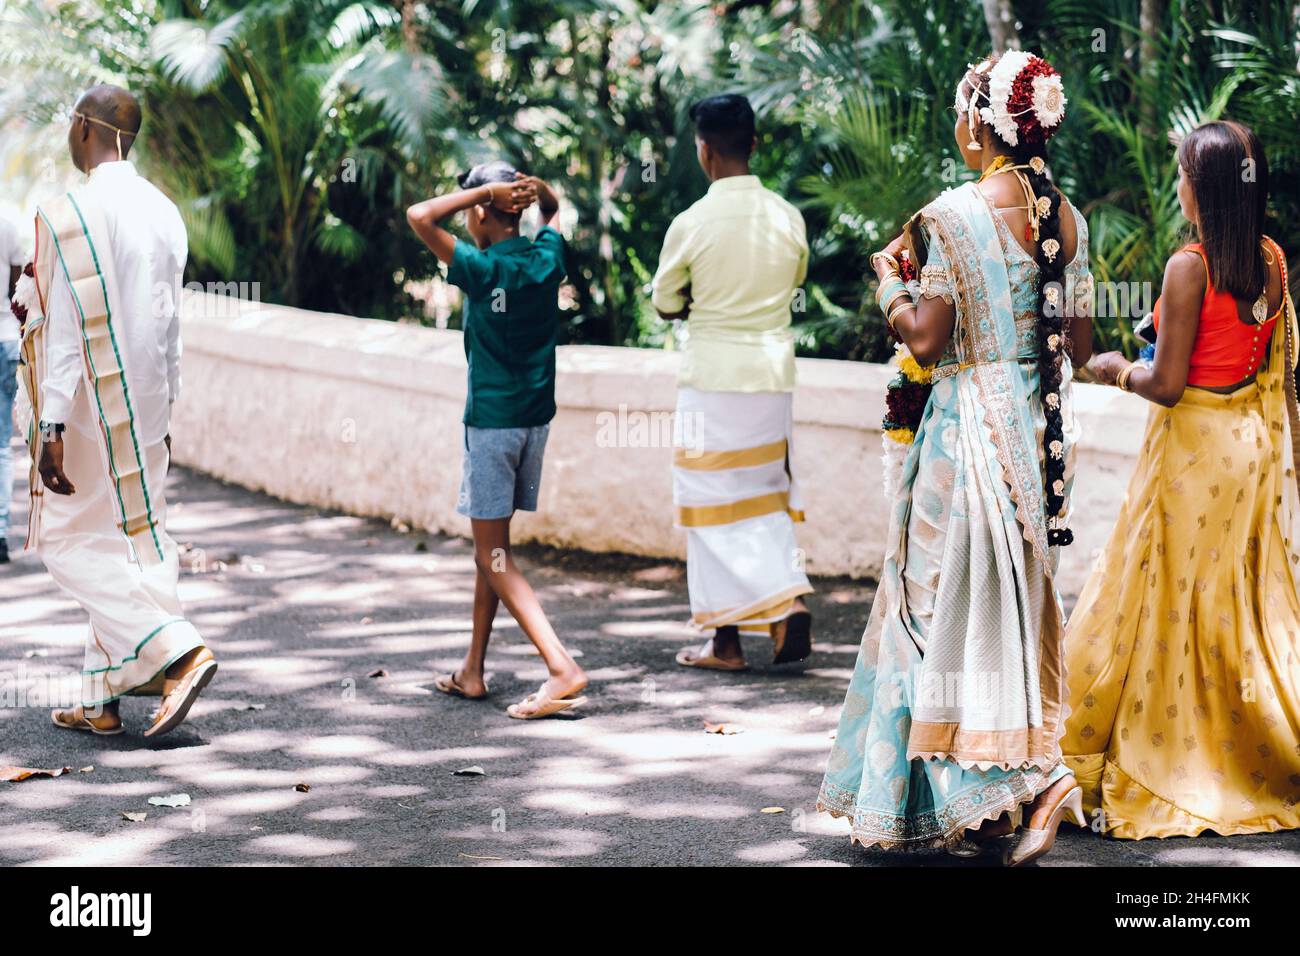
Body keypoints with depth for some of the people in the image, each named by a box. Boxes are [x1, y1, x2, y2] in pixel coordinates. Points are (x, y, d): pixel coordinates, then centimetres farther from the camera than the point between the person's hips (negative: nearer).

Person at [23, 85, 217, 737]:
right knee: (130, 541, 10)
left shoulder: (70, 216, -15)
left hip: (92, 407, -7)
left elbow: (69, 326, -19)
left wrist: (51, 427, -18)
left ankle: (177, 650, -15)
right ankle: (102, 701, 15)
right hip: (146, 407, 7)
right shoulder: (164, 212, 8)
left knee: (72, 542, 0)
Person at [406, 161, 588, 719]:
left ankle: (562, 667, -18)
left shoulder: (484, 270, -17)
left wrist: (486, 190, -17)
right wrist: (534, 191, 3)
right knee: (490, 545, 17)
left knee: (494, 554, -4)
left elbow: (420, 216, -22)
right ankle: (472, 671, 23)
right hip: (536, 417, 7)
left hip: (491, 419, -7)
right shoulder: (547, 257, 1)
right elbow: (552, 210, 23)